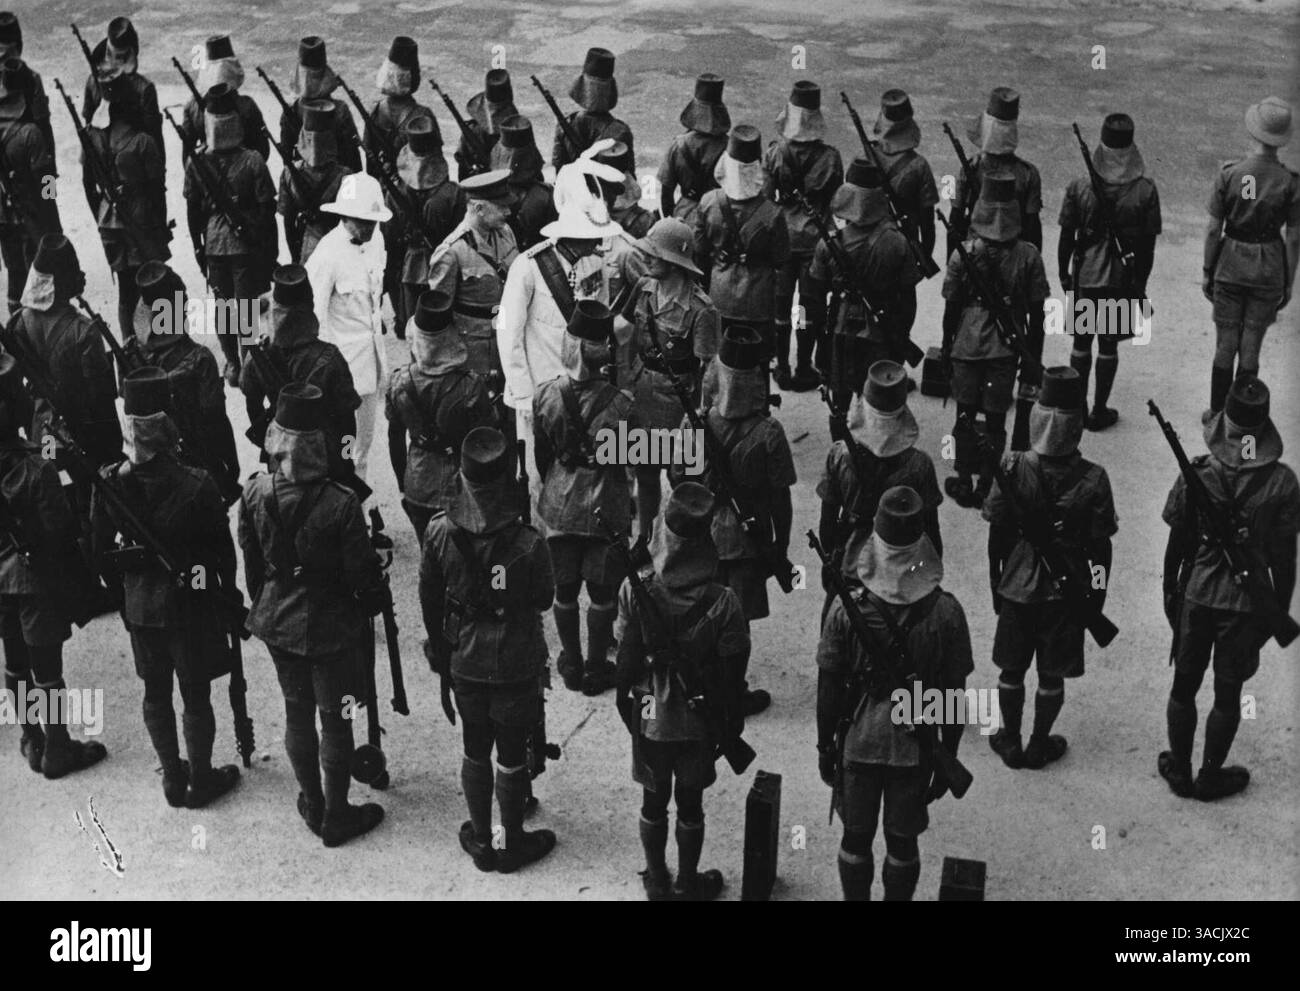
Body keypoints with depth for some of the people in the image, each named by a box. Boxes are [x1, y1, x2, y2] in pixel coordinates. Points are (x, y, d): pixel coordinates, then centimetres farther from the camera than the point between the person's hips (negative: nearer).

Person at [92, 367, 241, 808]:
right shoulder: (197, 486, -25)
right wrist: (230, 595, 3)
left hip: (139, 603, 4)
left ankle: (173, 776, 34)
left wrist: (126, 587, 14)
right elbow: (223, 551, -14)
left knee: (156, 692, 20)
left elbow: (102, 550, -3)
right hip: (192, 603, -4)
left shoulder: (107, 484, -14)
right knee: (195, 694, 13)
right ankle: (201, 780, 27)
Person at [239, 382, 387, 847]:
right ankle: (336, 817, 27)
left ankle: (312, 804, 38)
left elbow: (251, 562, 0)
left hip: (276, 621, 4)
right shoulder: (340, 504, -28)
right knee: (335, 720, 13)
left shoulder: (254, 494, -15)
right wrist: (377, 602, 5)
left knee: (297, 712, 22)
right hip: (329, 626, -4)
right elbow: (363, 572, -17)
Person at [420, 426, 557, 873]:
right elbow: (545, 600, -10)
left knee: (475, 749, 20)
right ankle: (512, 844, 30)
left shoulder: (439, 533, -15)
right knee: (512, 755, 14)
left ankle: (482, 841, 34)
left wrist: (440, 652, 13)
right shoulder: (528, 543, -26)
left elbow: (429, 599, -2)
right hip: (516, 664, -3)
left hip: (463, 663, 3)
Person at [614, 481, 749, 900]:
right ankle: (688, 885, 35)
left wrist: (624, 701, 7)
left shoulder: (634, 592, -21)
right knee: (690, 804, 18)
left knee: (653, 803, 20)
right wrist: (732, 721, 3)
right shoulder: (723, 603, -23)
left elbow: (627, 660, -12)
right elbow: (732, 674, -14)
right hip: (700, 722, -1)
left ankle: (657, 882, 37)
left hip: (649, 719, 1)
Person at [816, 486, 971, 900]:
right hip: (916, 750, 0)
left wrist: (825, 746, 6)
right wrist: (948, 759, 4)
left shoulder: (846, 609, -17)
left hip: (857, 745, 0)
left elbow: (829, 687, -8)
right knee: (902, 842, 17)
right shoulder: (946, 613, -17)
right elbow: (954, 695, -9)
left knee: (855, 838, 18)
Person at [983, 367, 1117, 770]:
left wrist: (996, 584, 8)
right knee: (1051, 675, 16)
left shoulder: (1012, 469, -17)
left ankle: (1010, 741, 30)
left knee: (1011, 670, 18)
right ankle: (1039, 745, 29)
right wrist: (1097, 594, 7)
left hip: (1018, 585, 0)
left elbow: (997, 535, -7)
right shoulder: (1093, 479, -17)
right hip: (1068, 590, 0)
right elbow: (1101, 545, -8)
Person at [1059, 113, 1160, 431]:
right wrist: (1141, 283, 6)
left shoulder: (1079, 188, -13)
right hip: (1124, 281, 0)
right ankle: (1099, 411, 20)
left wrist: (1064, 273, 9)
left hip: (1085, 276, 1)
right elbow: (1149, 244, -7)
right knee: (1108, 345, 12)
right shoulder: (1145, 191, -14)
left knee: (1081, 342, 16)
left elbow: (1067, 235, -5)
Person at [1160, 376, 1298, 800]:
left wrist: (1169, 590, 11)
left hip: (1196, 595, 1)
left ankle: (1179, 771, 30)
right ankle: (1210, 777, 28)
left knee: (1184, 685, 18)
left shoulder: (1197, 473, -14)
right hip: (1249, 602, 0)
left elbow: (1176, 542, -5)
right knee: (1228, 694, 15)